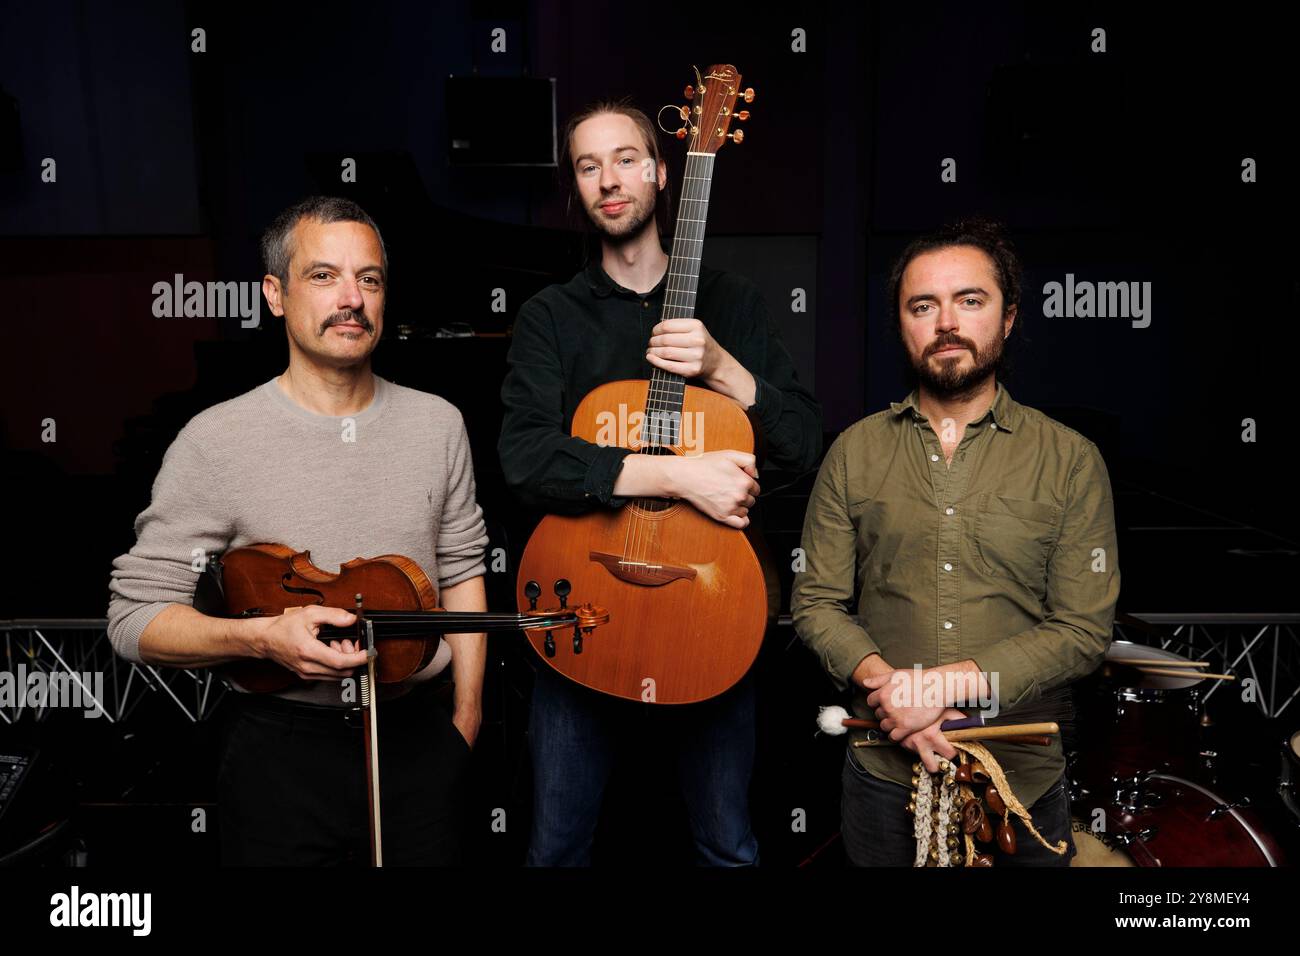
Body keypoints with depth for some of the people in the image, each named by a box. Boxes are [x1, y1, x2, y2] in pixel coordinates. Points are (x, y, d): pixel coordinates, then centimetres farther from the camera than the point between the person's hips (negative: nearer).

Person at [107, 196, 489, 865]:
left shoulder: (437, 422, 0)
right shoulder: (215, 440, -11)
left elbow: (460, 571, 7)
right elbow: (136, 616, -9)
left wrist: (466, 715, 4)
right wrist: (263, 637, -25)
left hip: (420, 740, 3)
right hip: (282, 752, -3)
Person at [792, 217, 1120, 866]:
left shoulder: (1071, 461, -4)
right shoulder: (855, 452, 1)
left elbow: (1085, 629, -8)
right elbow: (815, 601, -1)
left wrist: (951, 683, -19)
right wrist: (883, 682, -17)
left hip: (1024, 772, -1)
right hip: (883, 770, 1)